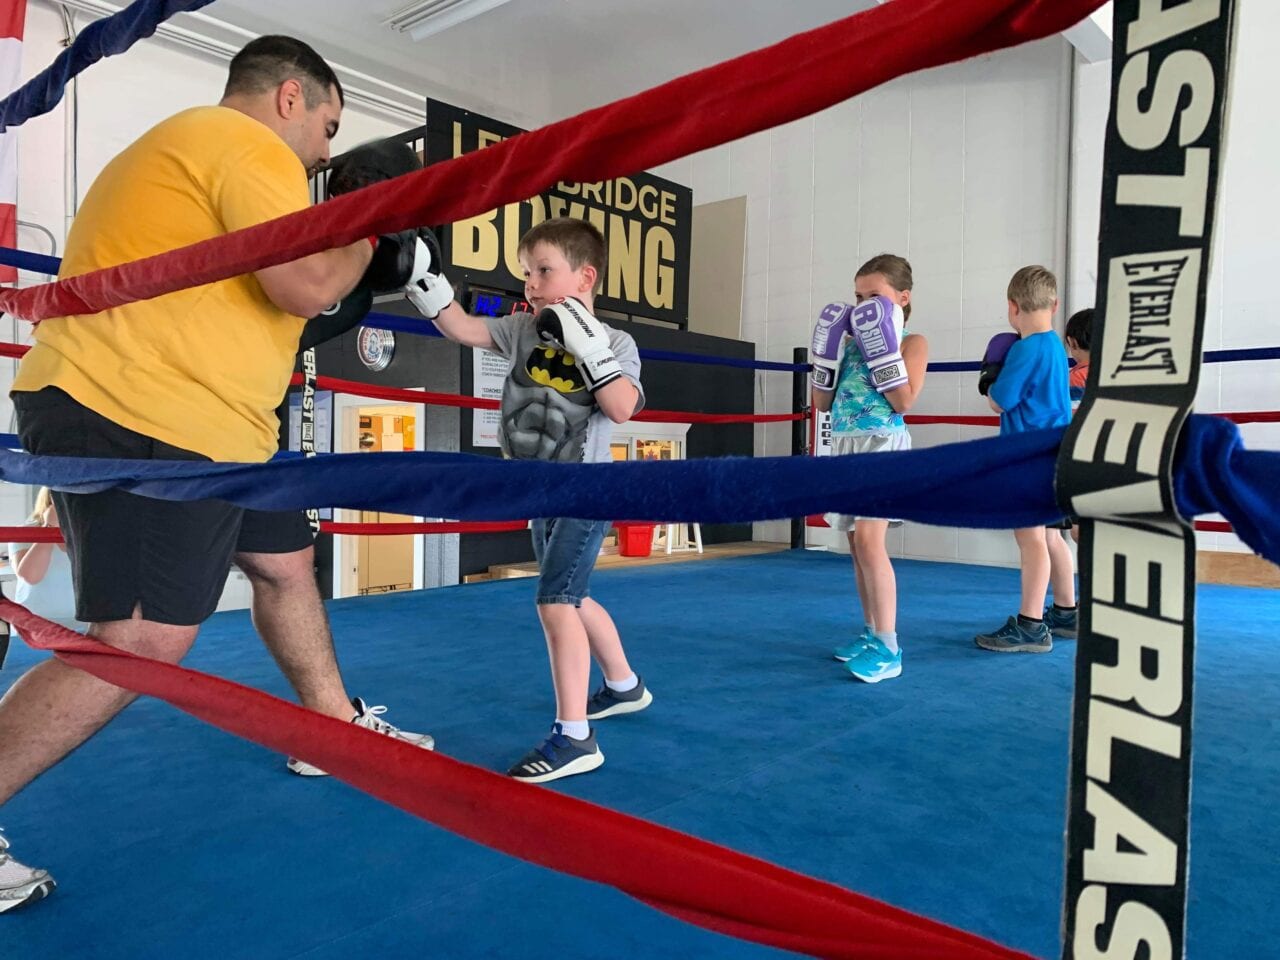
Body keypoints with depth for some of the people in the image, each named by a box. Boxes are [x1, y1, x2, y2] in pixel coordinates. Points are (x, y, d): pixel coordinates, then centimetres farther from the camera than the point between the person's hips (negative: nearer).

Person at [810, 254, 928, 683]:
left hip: (882, 446, -7)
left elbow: (904, 400, -14)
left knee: (868, 538, -18)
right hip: (844, 446, 7)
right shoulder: (852, 342, 15)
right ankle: (870, 632, 20)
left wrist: (884, 350, -15)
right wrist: (828, 351, 5)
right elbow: (822, 402, 13)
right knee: (857, 544, 10)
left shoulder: (912, 342, -1)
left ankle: (888, 647, -14)